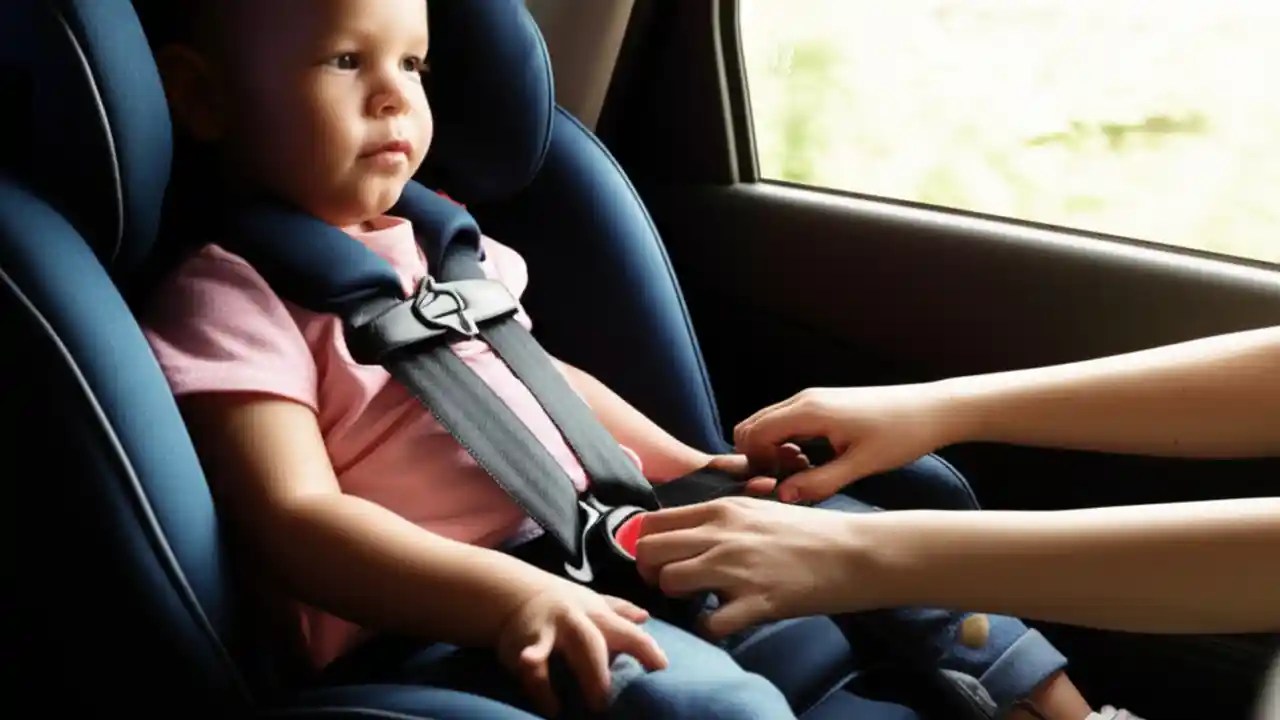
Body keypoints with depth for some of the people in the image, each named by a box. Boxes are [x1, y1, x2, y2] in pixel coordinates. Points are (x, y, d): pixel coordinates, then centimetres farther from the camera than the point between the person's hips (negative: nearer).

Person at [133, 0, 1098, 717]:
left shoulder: (431, 242, 15)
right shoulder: (230, 295, -10)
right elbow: (294, 522, -22)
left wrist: (679, 468, 18)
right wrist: (508, 595, -33)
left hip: (602, 549, 9)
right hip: (445, 619, -9)